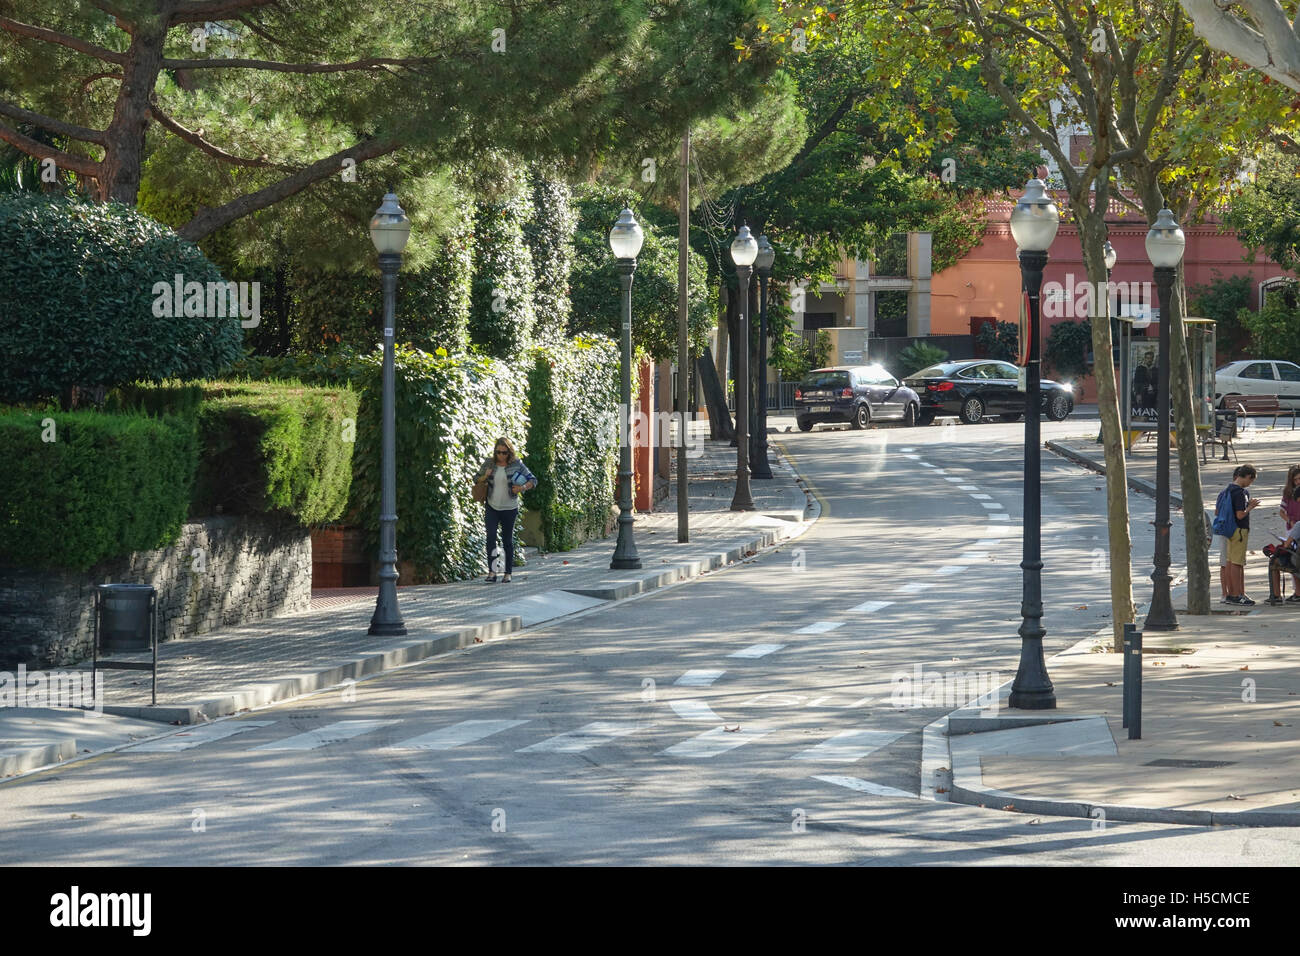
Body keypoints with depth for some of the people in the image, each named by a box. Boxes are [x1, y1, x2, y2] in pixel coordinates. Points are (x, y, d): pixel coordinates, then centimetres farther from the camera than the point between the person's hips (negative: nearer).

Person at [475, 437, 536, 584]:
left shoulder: (516, 464, -4)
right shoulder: (489, 463, 1)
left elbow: (533, 480, 0)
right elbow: (477, 480, 13)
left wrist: (523, 487, -20)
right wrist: (485, 477, -9)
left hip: (509, 509, -1)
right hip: (491, 507, 1)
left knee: (508, 541, 5)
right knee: (491, 537, -13)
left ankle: (508, 573, 14)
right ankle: (492, 572, -14)